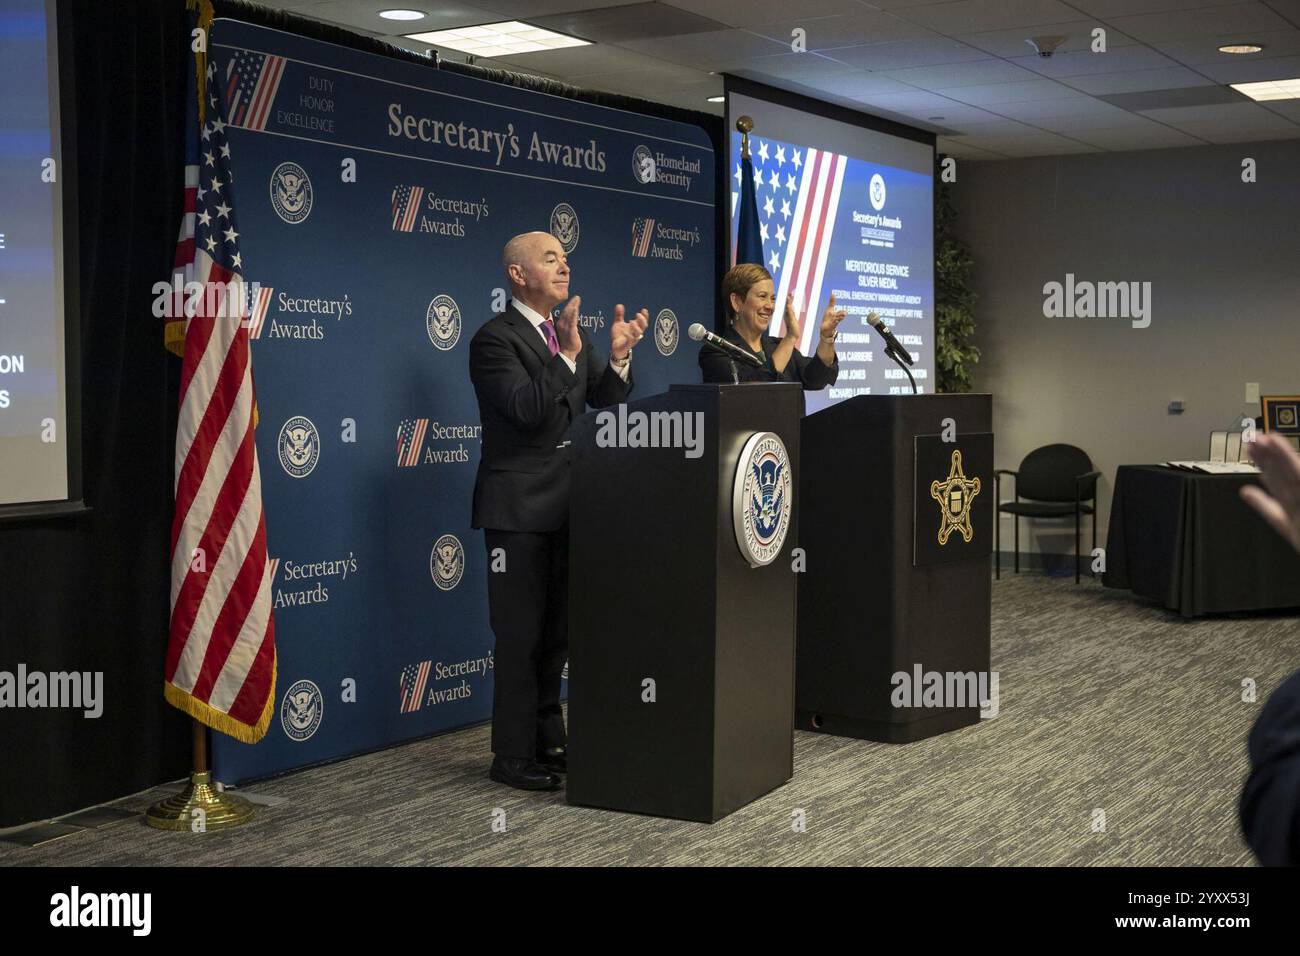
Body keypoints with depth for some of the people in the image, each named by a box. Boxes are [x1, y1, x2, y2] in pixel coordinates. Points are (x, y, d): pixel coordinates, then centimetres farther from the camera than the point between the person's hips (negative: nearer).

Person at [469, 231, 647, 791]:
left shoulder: (571, 335, 13)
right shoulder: (495, 338, -11)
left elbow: (607, 403, 7)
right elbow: (527, 409, -22)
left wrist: (618, 356, -9)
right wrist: (566, 356, -28)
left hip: (565, 507, 8)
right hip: (519, 510, -8)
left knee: (556, 633, 15)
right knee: (520, 634, -3)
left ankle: (548, 742, 26)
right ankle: (513, 756, 6)